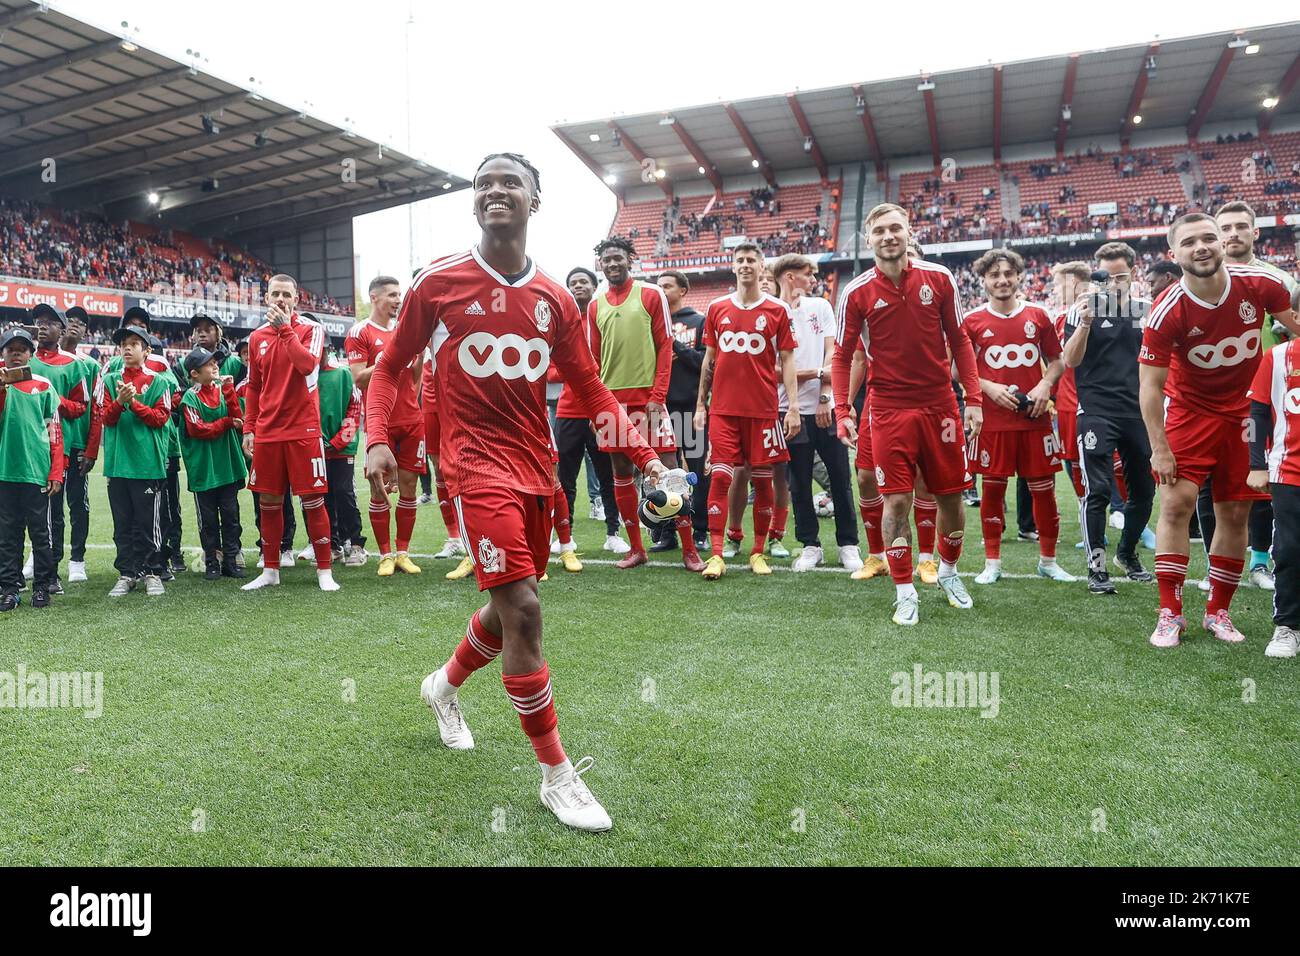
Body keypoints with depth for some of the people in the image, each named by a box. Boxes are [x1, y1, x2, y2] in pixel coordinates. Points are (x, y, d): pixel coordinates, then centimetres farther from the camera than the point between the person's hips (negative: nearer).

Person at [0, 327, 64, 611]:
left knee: (40, 531, 4)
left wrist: (56, 473, -2)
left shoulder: (44, 385, 5)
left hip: (38, 470, -1)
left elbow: (55, 432, 4)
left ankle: (42, 586, 12)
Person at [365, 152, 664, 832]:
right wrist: (376, 440, -7)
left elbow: (590, 391, 12)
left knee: (512, 607, 16)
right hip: (478, 463, -5)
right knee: (521, 610, -14)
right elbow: (390, 368, 8)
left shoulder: (555, 299, 8)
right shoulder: (438, 283, -1)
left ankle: (444, 686, 47)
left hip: (537, 468, 6)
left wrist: (642, 453, 3)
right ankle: (556, 775, 0)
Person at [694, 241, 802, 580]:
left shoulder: (777, 310, 4)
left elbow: (786, 361, 3)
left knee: (762, 479, 5)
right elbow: (709, 359, 14)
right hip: (723, 409, 1)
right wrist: (701, 404, 10)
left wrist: (794, 405, -6)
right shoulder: (717, 308, 10)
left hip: (763, 409, -1)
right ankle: (716, 555, -3)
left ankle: (758, 553, 16)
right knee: (720, 476, -6)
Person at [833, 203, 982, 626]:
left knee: (950, 495, 10)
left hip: (941, 406, 2)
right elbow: (842, 356, 3)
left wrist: (974, 398, 2)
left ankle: (948, 572, 35)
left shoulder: (939, 278, 2)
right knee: (897, 501, -3)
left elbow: (959, 341, 8)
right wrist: (842, 410, -8)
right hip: (889, 411, -2)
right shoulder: (857, 293, -2)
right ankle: (905, 592, 11)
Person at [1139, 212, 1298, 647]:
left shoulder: (1260, 284, -12)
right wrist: (1160, 449, -16)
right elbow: (1151, 385, -15)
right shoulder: (1167, 311, -20)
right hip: (1190, 411, -3)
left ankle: (1218, 612, 20)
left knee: (1234, 513, 6)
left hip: (1246, 411, 3)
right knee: (1177, 502, -13)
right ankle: (1170, 613, -4)